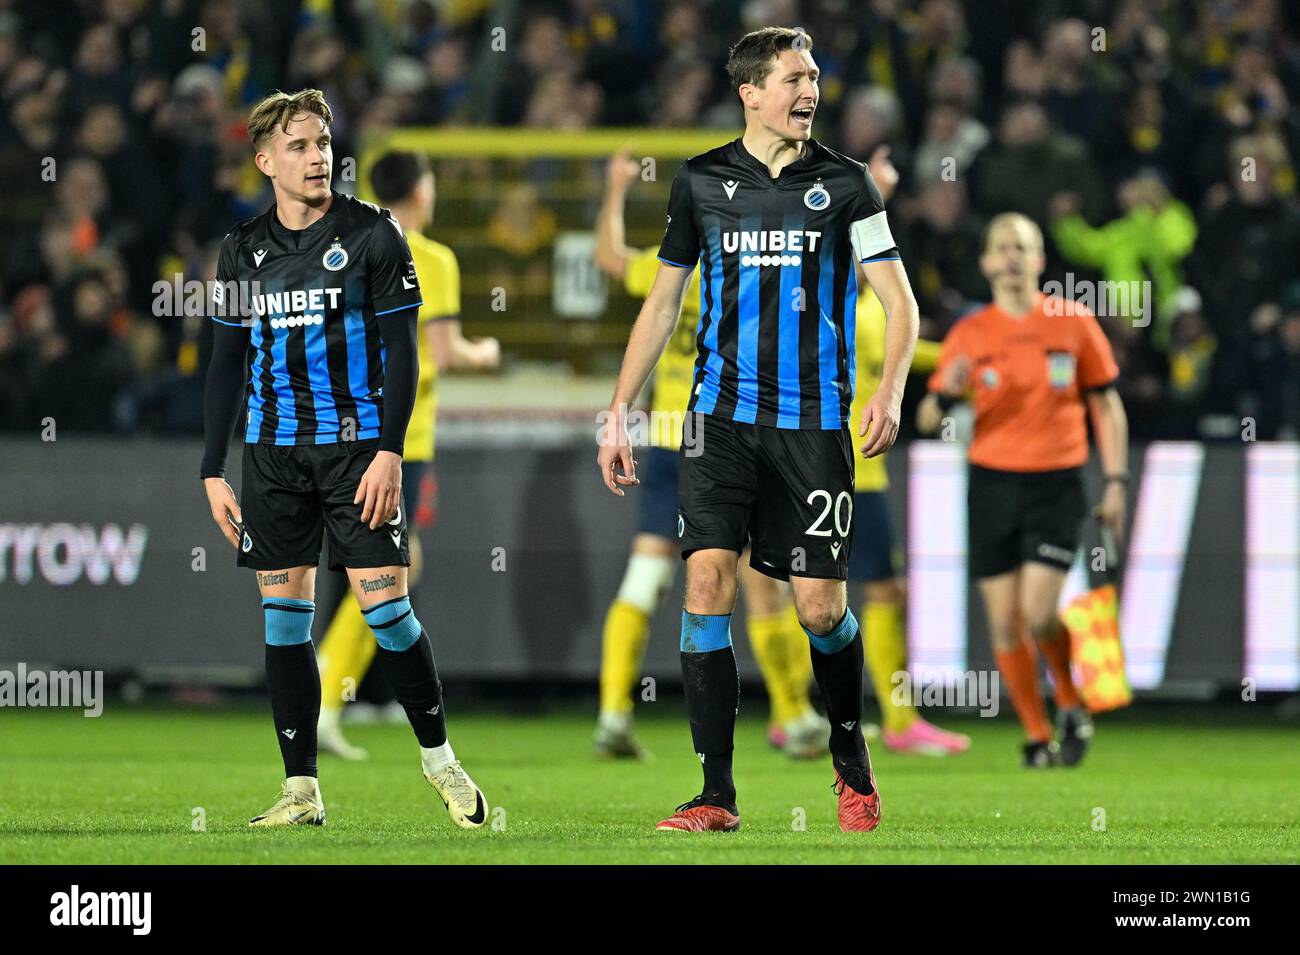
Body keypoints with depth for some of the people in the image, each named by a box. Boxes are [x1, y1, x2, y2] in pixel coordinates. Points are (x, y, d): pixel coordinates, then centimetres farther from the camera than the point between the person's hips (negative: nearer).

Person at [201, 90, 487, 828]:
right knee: (284, 617, 1)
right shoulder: (244, 250, 8)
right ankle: (302, 789, 5)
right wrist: (214, 473, 8)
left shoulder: (374, 234, -2)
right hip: (273, 456, 3)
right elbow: (227, 365, 13)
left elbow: (401, 351, -4)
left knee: (387, 605, -9)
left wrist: (390, 451, -13)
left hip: (356, 447, -3)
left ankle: (439, 757, 9)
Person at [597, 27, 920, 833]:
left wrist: (890, 390, -19)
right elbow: (663, 303, 16)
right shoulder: (702, 181, 8)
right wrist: (619, 412, 12)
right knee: (707, 581, -13)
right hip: (723, 414, 1)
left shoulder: (844, 184, 3)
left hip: (814, 420, -1)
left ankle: (851, 756, 25)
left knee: (821, 608, -3)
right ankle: (716, 796, -9)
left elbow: (899, 301, -1)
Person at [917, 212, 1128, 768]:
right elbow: (927, 420, 3)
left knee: (1039, 613, -15)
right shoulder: (970, 334, 3)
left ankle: (1071, 705, 12)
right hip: (992, 482, 2)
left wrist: (1116, 482, 2)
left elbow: (1106, 407, 8)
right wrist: (945, 393, -19)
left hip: (1056, 482, -2)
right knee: (1004, 621, -1)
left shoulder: (1073, 323, 1)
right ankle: (1037, 736, 14)